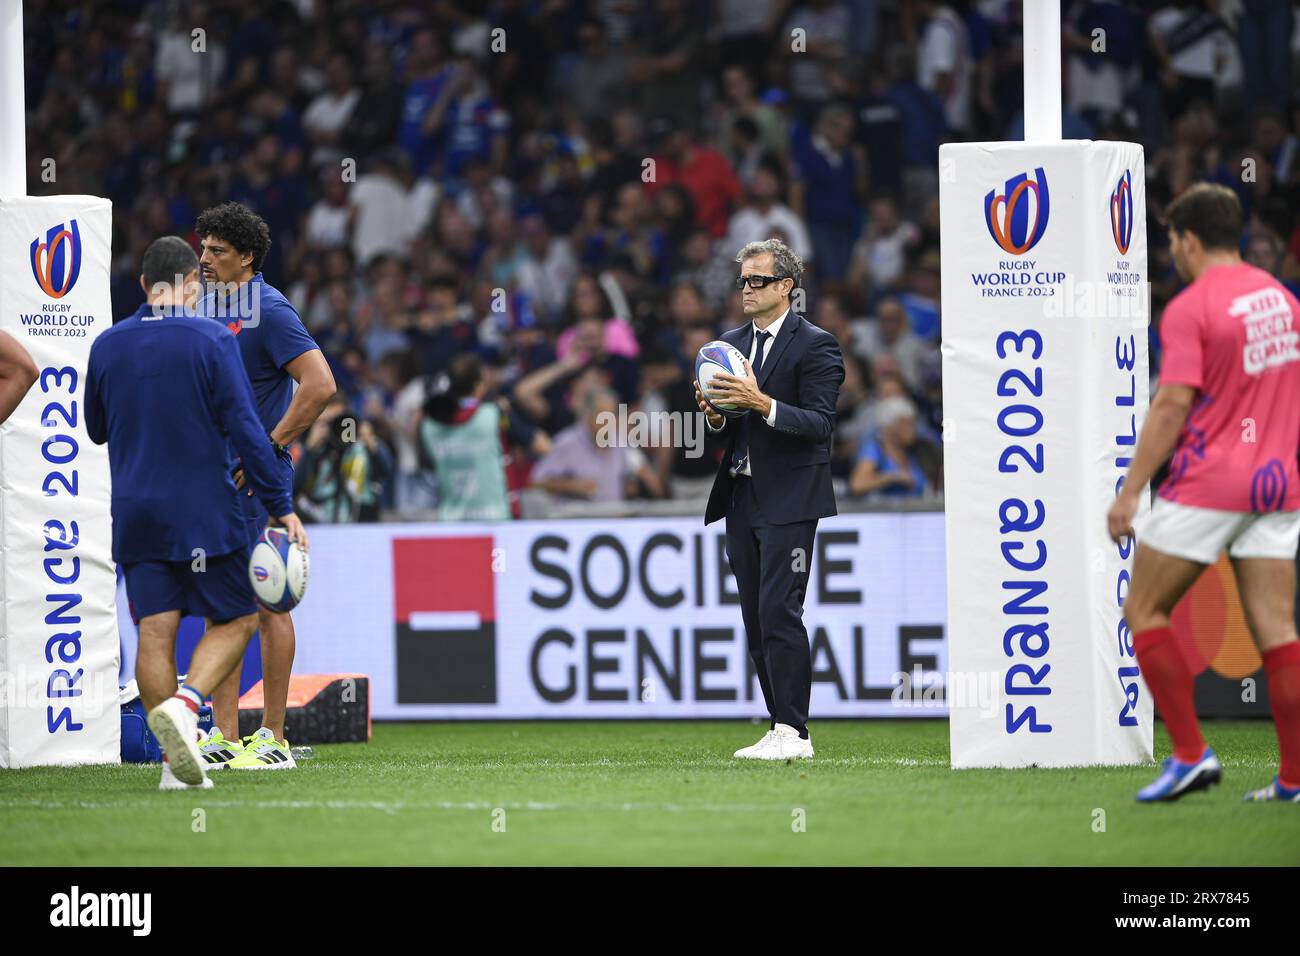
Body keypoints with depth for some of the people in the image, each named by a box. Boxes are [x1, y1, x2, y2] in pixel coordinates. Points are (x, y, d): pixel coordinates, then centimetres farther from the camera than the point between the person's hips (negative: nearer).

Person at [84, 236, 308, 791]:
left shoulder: (107, 346, 6)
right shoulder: (211, 341, -8)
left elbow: (97, 430, 19)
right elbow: (246, 431, -11)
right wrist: (281, 507, -7)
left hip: (134, 515, 4)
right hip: (204, 511, -4)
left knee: (155, 631, 2)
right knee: (236, 619, 7)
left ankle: (175, 762, -3)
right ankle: (185, 704, -19)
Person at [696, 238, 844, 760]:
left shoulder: (815, 345, -6)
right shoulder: (732, 344, 15)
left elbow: (820, 424, -14)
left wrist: (761, 404, -25)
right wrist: (716, 415, -4)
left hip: (788, 500, -7)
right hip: (742, 496, 7)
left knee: (779, 612, -13)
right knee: (756, 619, 7)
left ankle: (793, 731, -11)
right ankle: (782, 728, 13)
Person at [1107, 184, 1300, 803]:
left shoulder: (1189, 309, -11)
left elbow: (1172, 407, -17)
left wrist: (1129, 492, -15)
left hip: (1207, 484, -6)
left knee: (1143, 611, 5)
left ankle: (1191, 753, -1)